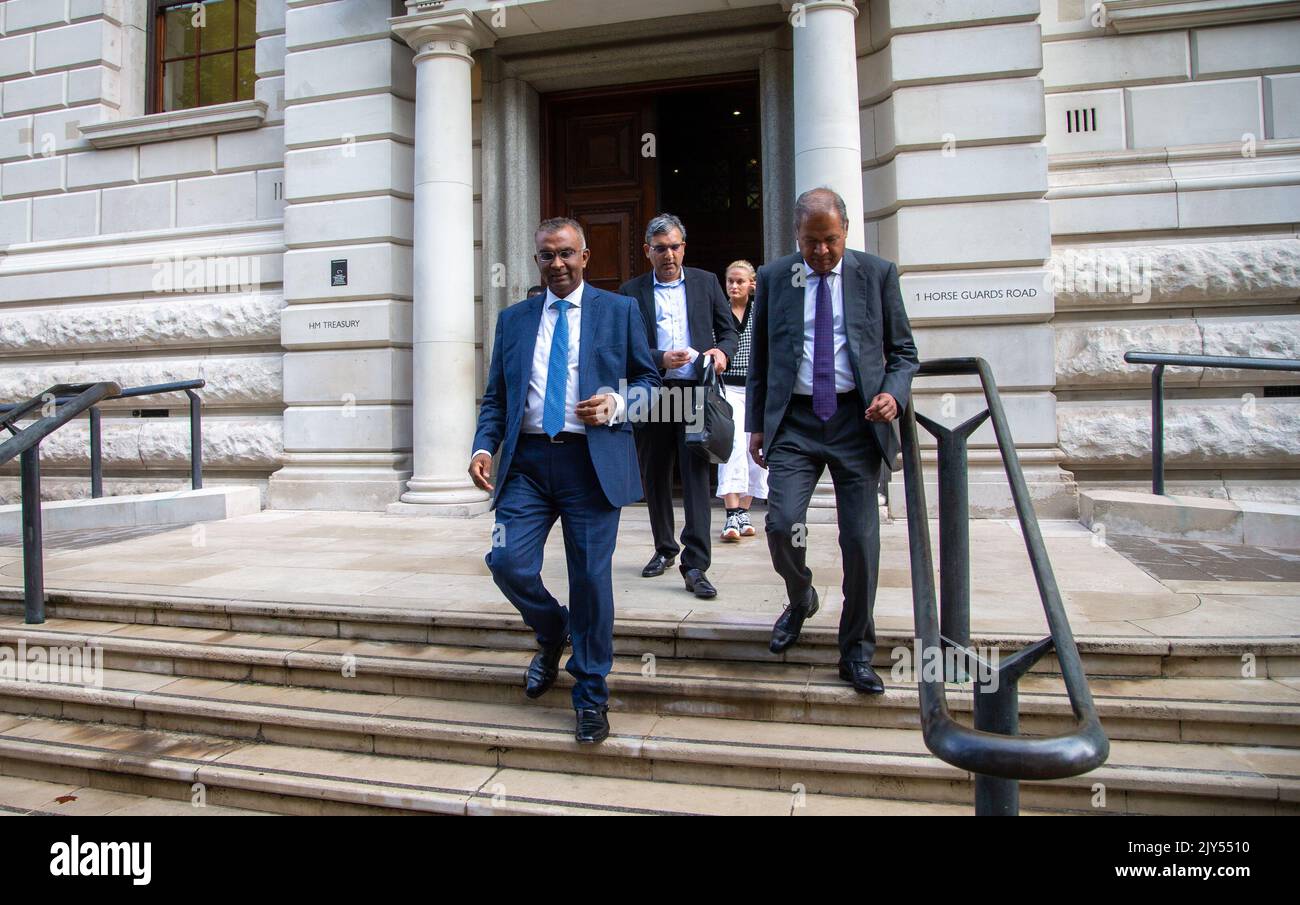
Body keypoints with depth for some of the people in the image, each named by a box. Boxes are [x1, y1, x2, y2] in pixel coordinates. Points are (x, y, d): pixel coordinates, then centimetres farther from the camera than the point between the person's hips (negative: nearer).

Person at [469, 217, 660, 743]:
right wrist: (485, 446, -1)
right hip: (527, 460, 3)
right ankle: (552, 633, 25)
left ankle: (590, 696, 17)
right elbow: (496, 395, 16)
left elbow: (648, 380, 9)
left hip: (593, 461, -2)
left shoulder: (620, 311, 9)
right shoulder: (513, 319, 16)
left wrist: (616, 405, -11)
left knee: (591, 577, -1)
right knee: (507, 562, -9)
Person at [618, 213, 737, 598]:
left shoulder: (706, 282, 10)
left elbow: (728, 330, 13)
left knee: (696, 477, -9)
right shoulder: (631, 291, 6)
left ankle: (695, 566, -7)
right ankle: (665, 549, 32)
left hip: (696, 391, -1)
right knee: (655, 477, 12)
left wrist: (721, 351, -9)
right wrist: (661, 359, -15)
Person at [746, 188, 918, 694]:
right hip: (794, 420, 1)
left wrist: (893, 393, -10)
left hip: (856, 419, 0)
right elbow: (759, 358, 12)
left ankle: (856, 653, 18)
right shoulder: (773, 278, 7)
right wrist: (756, 424, 9)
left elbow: (903, 351, 10)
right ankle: (800, 599, 22)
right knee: (782, 524, -14)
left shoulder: (878, 274, 5)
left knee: (861, 539, 0)